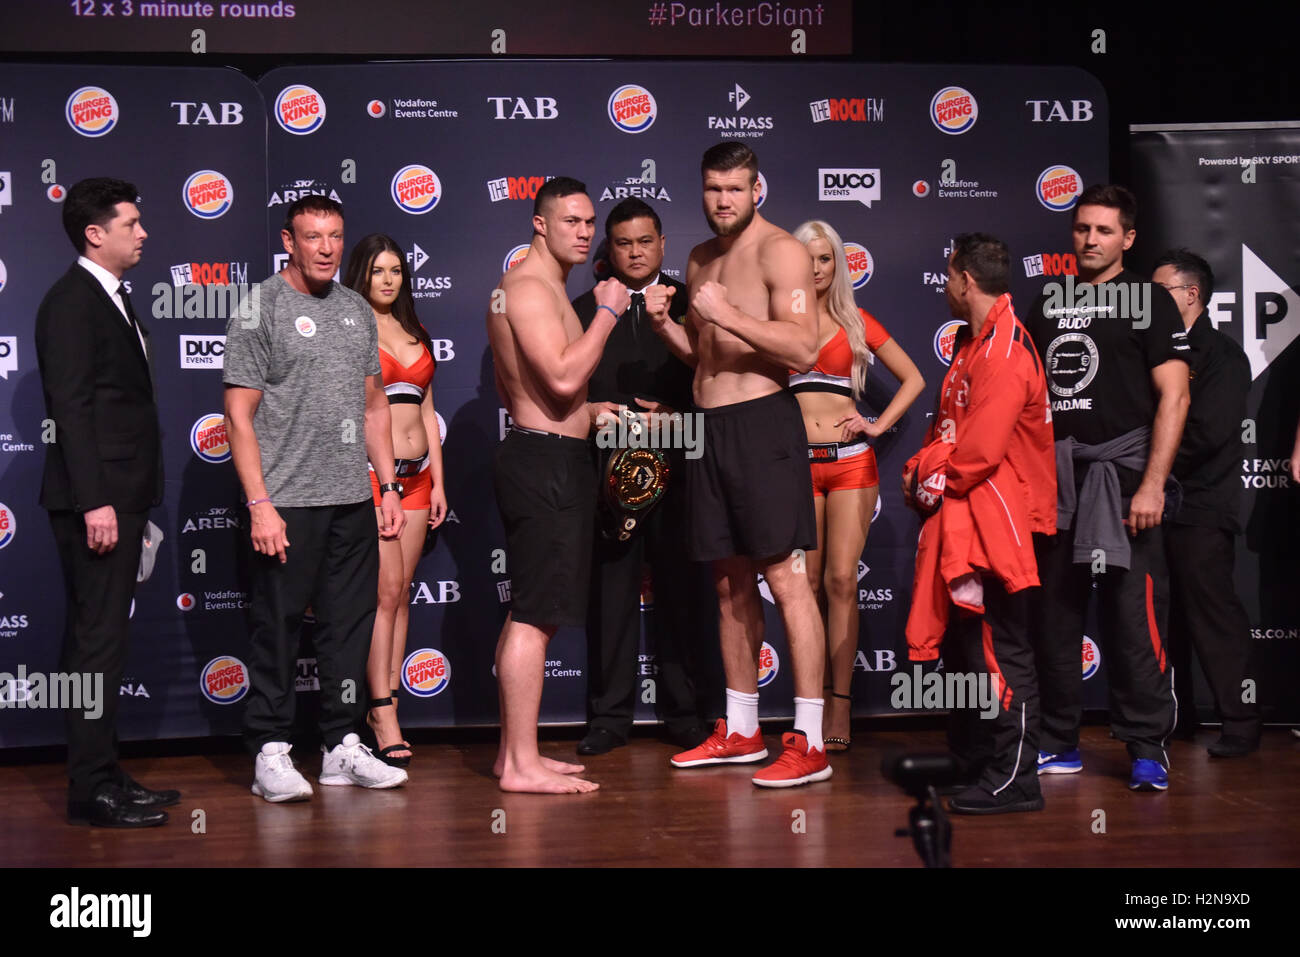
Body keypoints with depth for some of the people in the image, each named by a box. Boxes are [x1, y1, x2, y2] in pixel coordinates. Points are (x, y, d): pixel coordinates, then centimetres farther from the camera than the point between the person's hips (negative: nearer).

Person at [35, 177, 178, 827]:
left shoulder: (113, 300, 19)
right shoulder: (71, 302, -10)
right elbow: (71, 407, -17)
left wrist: (133, 503, 18)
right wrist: (94, 502, -23)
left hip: (119, 497, 10)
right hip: (97, 500, -10)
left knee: (102, 641, 12)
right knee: (97, 641, -7)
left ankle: (102, 775, 19)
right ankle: (93, 790, -1)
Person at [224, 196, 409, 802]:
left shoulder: (356, 309, 14)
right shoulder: (260, 308, -4)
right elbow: (239, 414, -8)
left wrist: (389, 487, 13)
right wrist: (259, 505, -14)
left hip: (353, 501, 6)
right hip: (286, 504, -6)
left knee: (350, 626, 9)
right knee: (276, 630, -1)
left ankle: (343, 747, 19)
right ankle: (270, 752, 10)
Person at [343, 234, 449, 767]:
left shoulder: (414, 334, 17)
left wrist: (438, 481, 14)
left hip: (417, 474, 6)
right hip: (370, 472, -6)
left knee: (400, 593, 5)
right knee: (386, 590, -10)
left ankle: (386, 704, 9)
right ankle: (384, 716, -8)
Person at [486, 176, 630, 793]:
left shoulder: (532, 287, 21)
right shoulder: (531, 287, -13)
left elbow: (512, 390, 26)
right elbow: (563, 377, -25)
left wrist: (585, 410, 25)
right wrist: (608, 311, -15)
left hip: (538, 457, 11)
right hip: (546, 460, -11)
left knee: (527, 612, 13)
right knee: (536, 615, -10)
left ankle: (514, 751, 20)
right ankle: (522, 765, -8)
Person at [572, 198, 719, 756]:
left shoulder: (689, 303, 10)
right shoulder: (584, 308, 13)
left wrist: (679, 415, -11)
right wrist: (587, 411, -8)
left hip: (676, 464, 0)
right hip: (607, 466, 1)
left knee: (680, 591, 2)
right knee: (610, 593, 1)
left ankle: (681, 712, 11)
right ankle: (610, 716, 8)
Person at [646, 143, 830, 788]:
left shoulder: (781, 252, -6)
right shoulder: (700, 261, 19)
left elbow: (803, 349, -16)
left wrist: (727, 314, -20)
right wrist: (665, 323, 5)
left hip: (762, 423, -8)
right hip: (709, 426, 8)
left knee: (785, 576, -10)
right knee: (730, 582, 12)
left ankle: (809, 743, -8)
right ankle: (740, 732, 21)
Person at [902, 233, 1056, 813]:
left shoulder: (1006, 349, -17)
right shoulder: (972, 343, 17)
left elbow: (983, 447, -24)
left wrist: (934, 484, -9)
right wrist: (921, 471, 3)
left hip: (994, 522, -10)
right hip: (960, 523, 10)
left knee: (999, 651, -6)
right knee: (960, 641, 17)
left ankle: (1014, 781, 0)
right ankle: (968, 760, 29)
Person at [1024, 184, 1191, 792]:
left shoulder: (1149, 302, 2)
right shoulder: (1048, 301, 16)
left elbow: (1173, 396, -4)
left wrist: (1152, 485, -13)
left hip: (1120, 470, -5)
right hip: (1053, 475, 5)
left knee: (1133, 613, -7)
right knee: (1053, 612, 7)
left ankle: (1147, 748, 2)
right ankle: (1059, 744, 17)